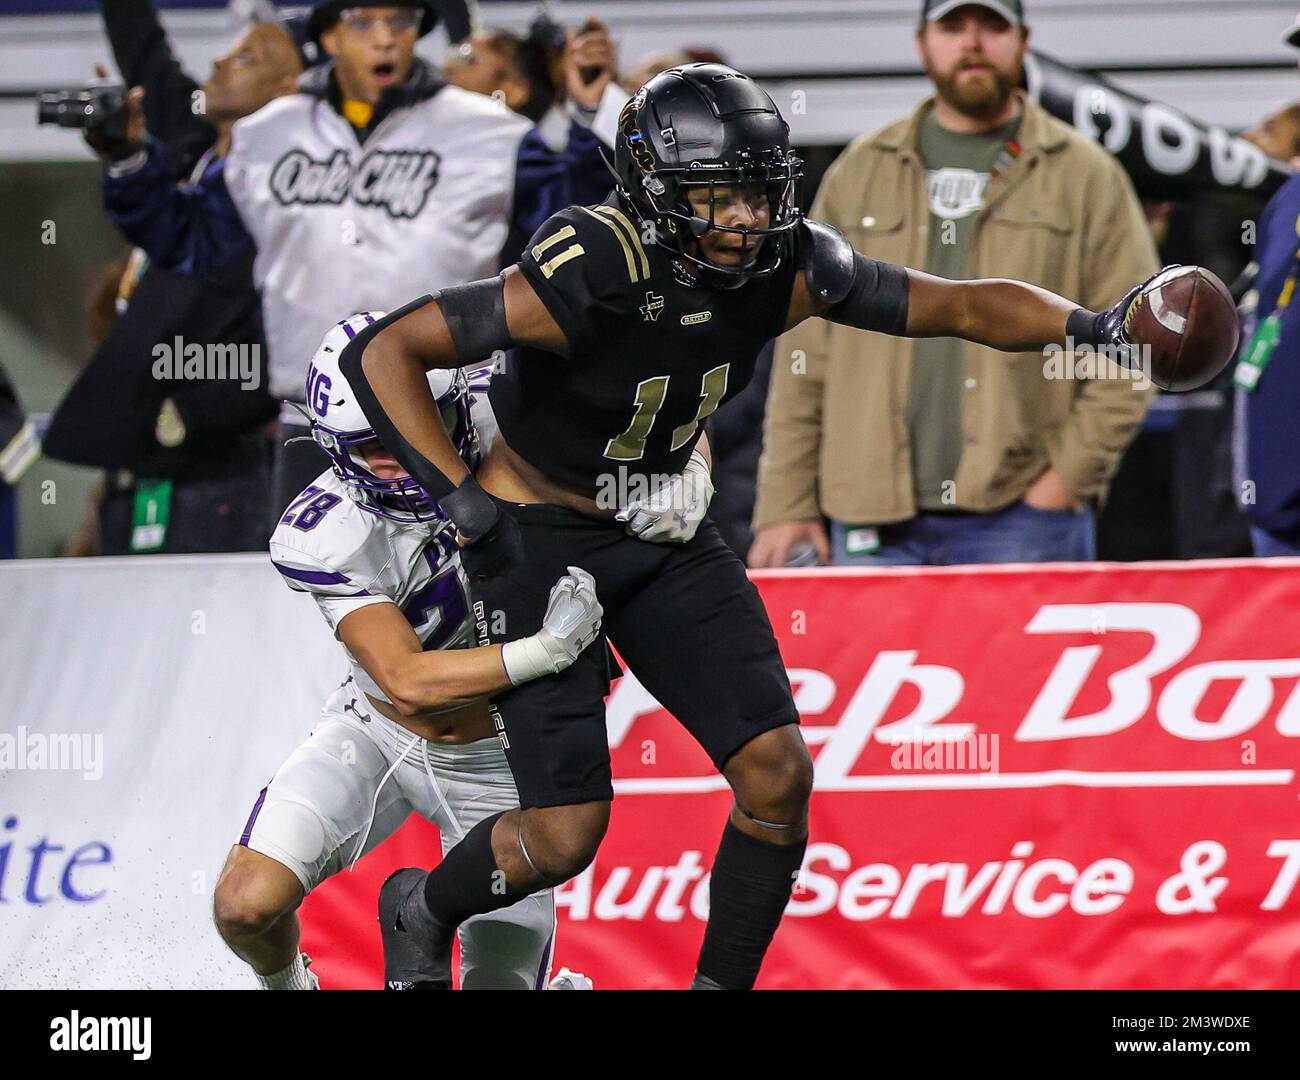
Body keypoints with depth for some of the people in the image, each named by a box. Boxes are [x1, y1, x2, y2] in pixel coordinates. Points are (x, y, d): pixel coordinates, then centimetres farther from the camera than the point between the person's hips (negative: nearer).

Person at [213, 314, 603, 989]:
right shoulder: (324, 538, -26)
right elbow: (407, 681, -32)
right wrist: (548, 650, -44)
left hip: (496, 759, 1)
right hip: (381, 732, -1)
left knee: (500, 984, 1)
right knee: (247, 906, -21)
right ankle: (285, 984, 16)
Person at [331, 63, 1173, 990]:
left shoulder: (785, 268, -14)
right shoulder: (590, 279, -31)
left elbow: (959, 305, -9)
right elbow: (383, 352, -28)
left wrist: (1089, 325, -25)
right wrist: (466, 503, -29)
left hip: (668, 540, 6)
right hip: (539, 538, -6)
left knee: (778, 774, -6)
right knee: (566, 833, -9)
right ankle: (420, 911, 23)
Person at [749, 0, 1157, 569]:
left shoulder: (1085, 176, 8)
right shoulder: (859, 173, 15)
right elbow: (805, 352, 13)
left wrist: (1071, 474, -7)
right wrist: (784, 503, 5)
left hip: (1021, 518, -2)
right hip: (872, 522, 2)